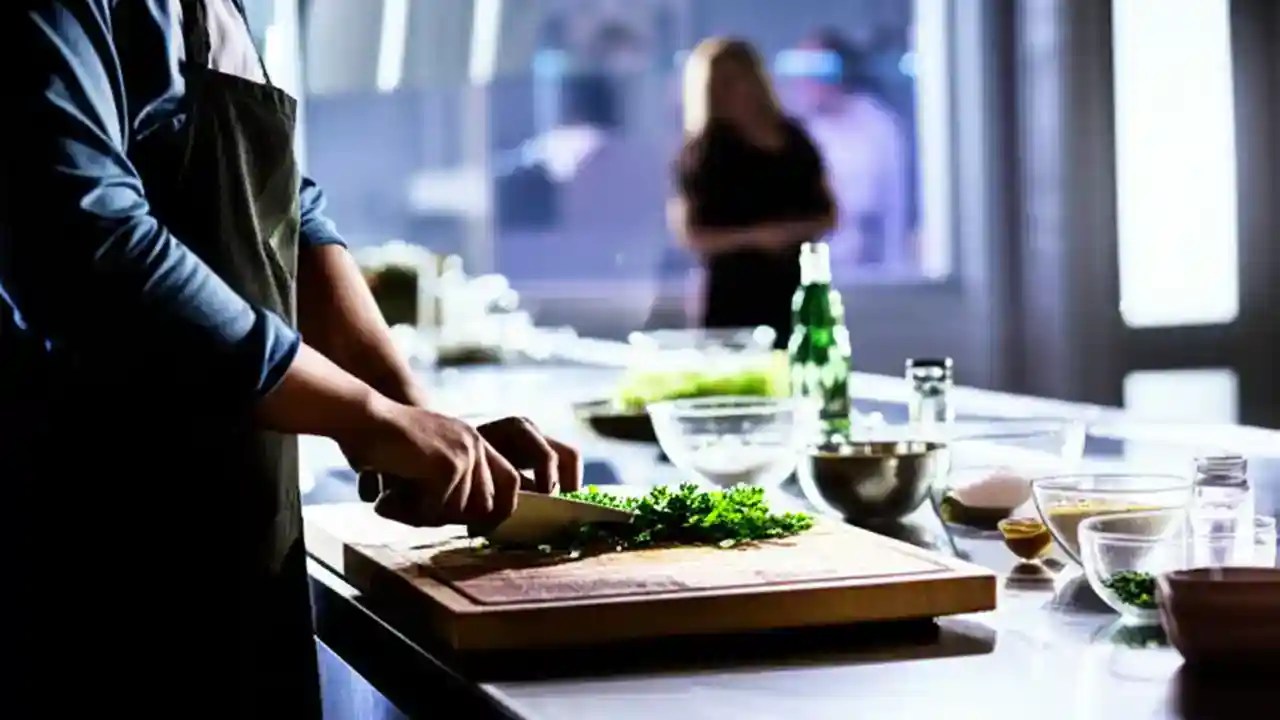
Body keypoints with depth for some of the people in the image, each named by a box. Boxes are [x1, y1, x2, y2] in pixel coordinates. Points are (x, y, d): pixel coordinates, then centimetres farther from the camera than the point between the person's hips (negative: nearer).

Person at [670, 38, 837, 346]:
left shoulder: (793, 138, 10)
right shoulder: (704, 151, -2)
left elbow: (827, 215, 12)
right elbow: (692, 235, -7)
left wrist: (797, 230, -8)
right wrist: (754, 237, -18)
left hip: (796, 291, 4)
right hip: (735, 298, -4)